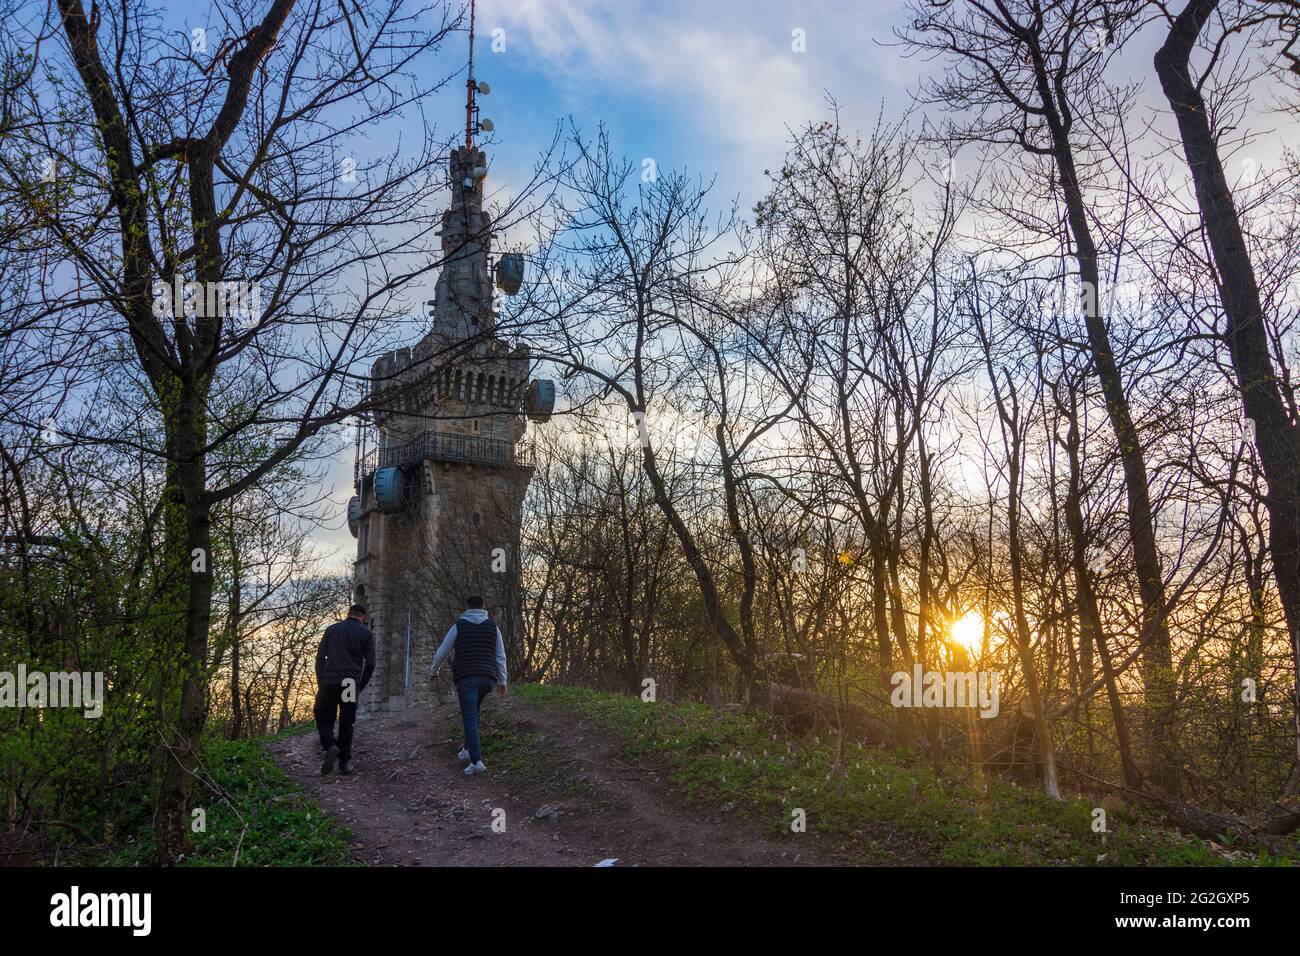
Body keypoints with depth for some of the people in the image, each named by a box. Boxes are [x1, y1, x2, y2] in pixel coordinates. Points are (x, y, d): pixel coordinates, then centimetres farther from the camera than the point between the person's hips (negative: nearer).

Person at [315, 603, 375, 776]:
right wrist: (360, 687, 12)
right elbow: (370, 664, 2)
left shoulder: (332, 629, 12)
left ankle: (330, 746, -16)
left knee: (323, 718, 10)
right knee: (346, 723, 10)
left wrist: (320, 682, 10)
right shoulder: (366, 633, 8)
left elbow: (320, 658, 7)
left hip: (329, 682, 0)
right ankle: (344, 763, 9)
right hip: (351, 684, 0)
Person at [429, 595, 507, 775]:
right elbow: (501, 656, 9)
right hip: (487, 678, 3)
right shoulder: (493, 626, 8)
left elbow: (442, 652, 9)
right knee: (473, 711, 26)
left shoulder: (459, 626, 2)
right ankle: (469, 749, 23)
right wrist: (502, 681, 16)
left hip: (466, 678, -3)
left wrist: (433, 671, 25)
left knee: (470, 719, -6)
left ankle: (476, 761, -17)